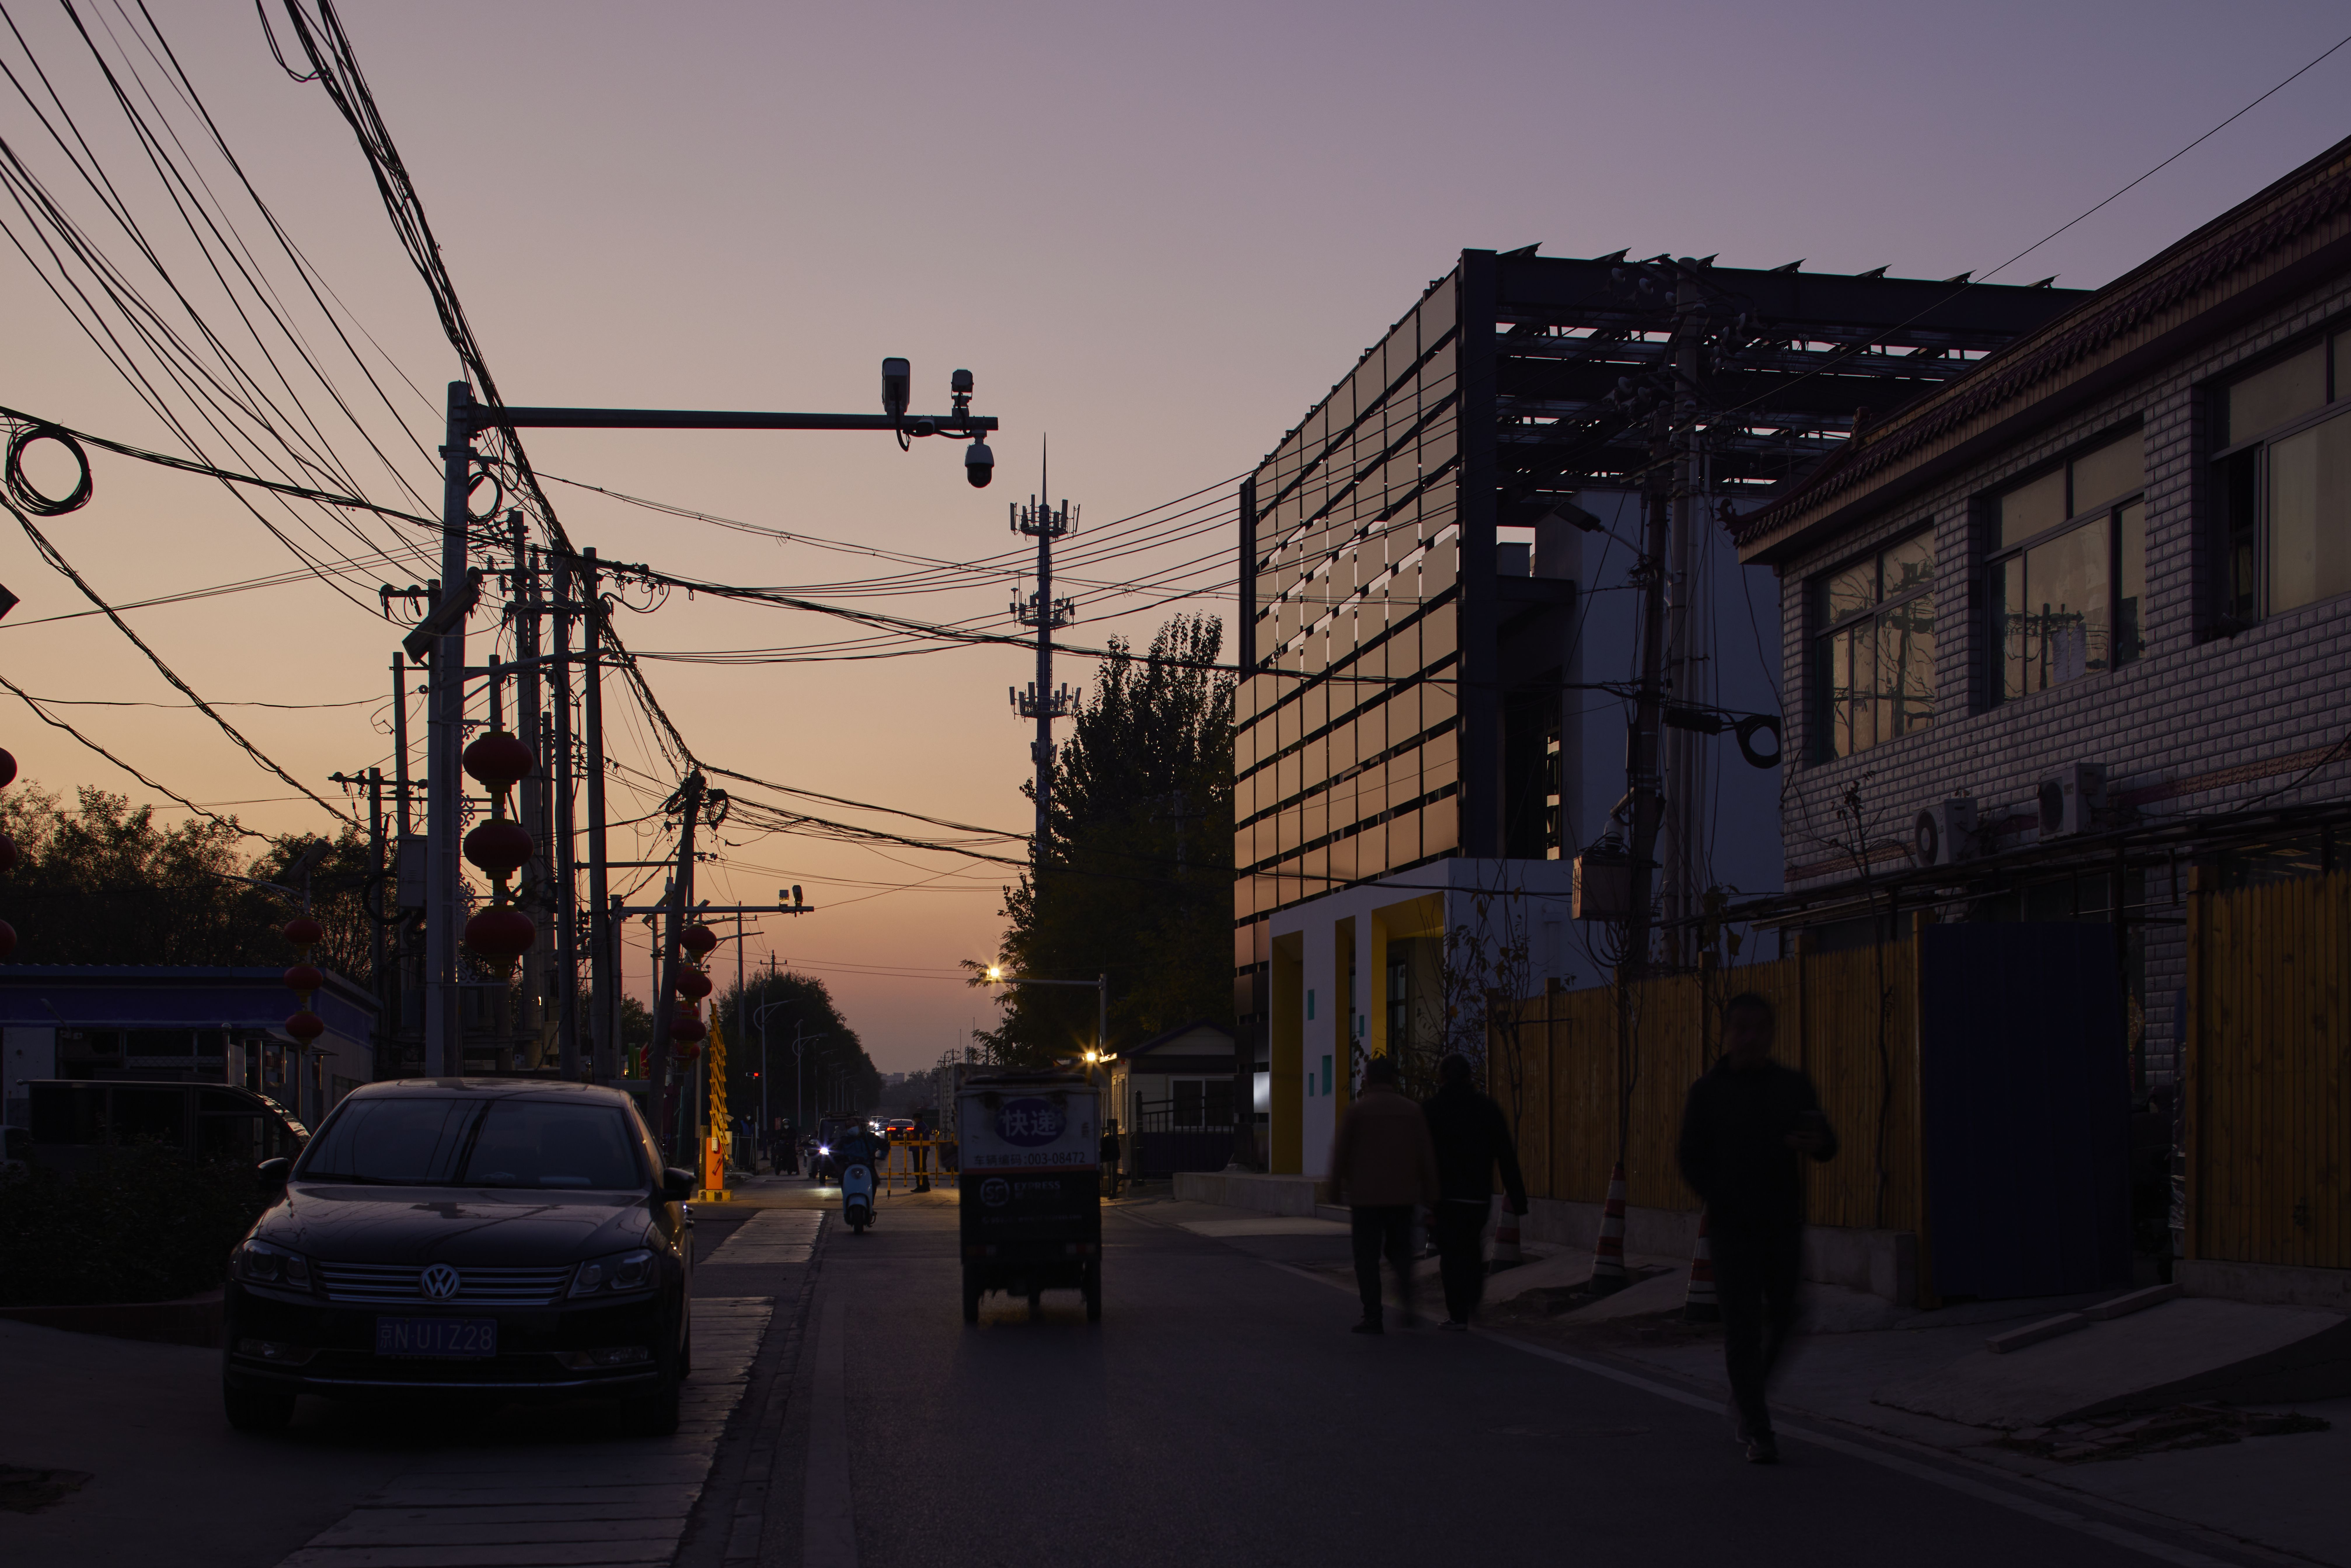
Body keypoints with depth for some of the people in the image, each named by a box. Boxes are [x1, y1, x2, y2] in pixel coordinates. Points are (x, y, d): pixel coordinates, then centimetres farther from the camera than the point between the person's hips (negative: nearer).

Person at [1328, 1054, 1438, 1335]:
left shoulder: (1358, 1110, -5)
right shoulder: (1412, 1111, 4)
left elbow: (1341, 1151, -4)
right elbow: (1426, 1156, 4)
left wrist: (1337, 1186, 8)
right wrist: (1430, 1194, 9)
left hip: (1366, 1196, -3)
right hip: (1403, 1196, 3)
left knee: (1368, 1257, 3)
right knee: (1399, 1249, 17)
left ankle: (1373, 1318, 0)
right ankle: (1408, 1299, -5)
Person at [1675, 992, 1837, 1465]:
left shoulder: (1793, 1086, 7)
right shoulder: (1707, 1092, 1)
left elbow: (1829, 1146, 3)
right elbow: (1691, 1159, 2)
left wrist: (1817, 1142, -21)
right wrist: (1723, 1201, -11)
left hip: (1783, 1223, 3)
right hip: (1732, 1227, -3)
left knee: (1780, 1318, 5)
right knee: (1742, 1324, -6)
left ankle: (1746, 1389, 34)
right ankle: (1758, 1433, -2)